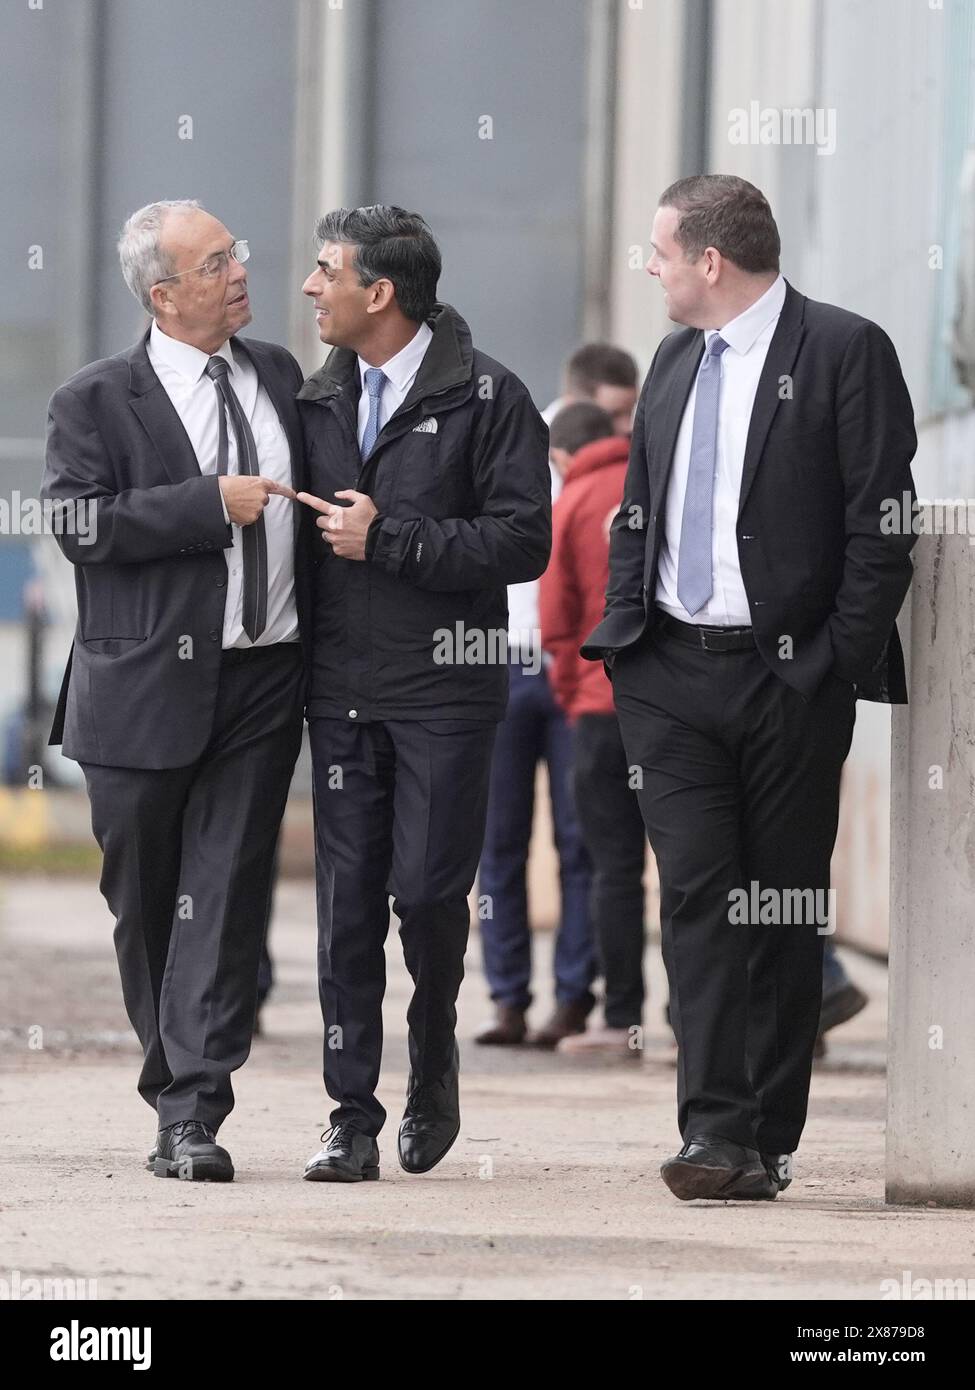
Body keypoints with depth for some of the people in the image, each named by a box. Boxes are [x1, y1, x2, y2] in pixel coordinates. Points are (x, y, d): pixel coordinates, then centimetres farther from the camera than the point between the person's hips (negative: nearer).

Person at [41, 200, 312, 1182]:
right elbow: (79, 521, -16)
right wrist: (210, 505, -20)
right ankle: (175, 1087, 23)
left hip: (263, 683, 3)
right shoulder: (96, 401, -4)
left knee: (225, 895, -5)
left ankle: (193, 1113, -7)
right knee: (145, 899, 7)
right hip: (148, 688, -3)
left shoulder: (277, 374, 12)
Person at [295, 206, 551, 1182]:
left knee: (428, 888, -6)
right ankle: (352, 1118, 4)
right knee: (347, 900, 1)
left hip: (445, 689, -4)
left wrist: (387, 539, -14)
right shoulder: (317, 399, 13)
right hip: (342, 690, 4)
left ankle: (432, 1056, 22)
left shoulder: (487, 397, -4)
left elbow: (523, 542, -11)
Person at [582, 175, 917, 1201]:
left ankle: (767, 1144, 8)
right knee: (697, 891, -7)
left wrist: (838, 665, -13)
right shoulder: (675, 361, 16)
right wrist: (620, 635, 9)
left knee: (784, 912, 2)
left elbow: (881, 526, -9)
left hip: (790, 681, -5)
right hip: (670, 676, 5)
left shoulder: (845, 352, -5)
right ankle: (715, 1131, -11)